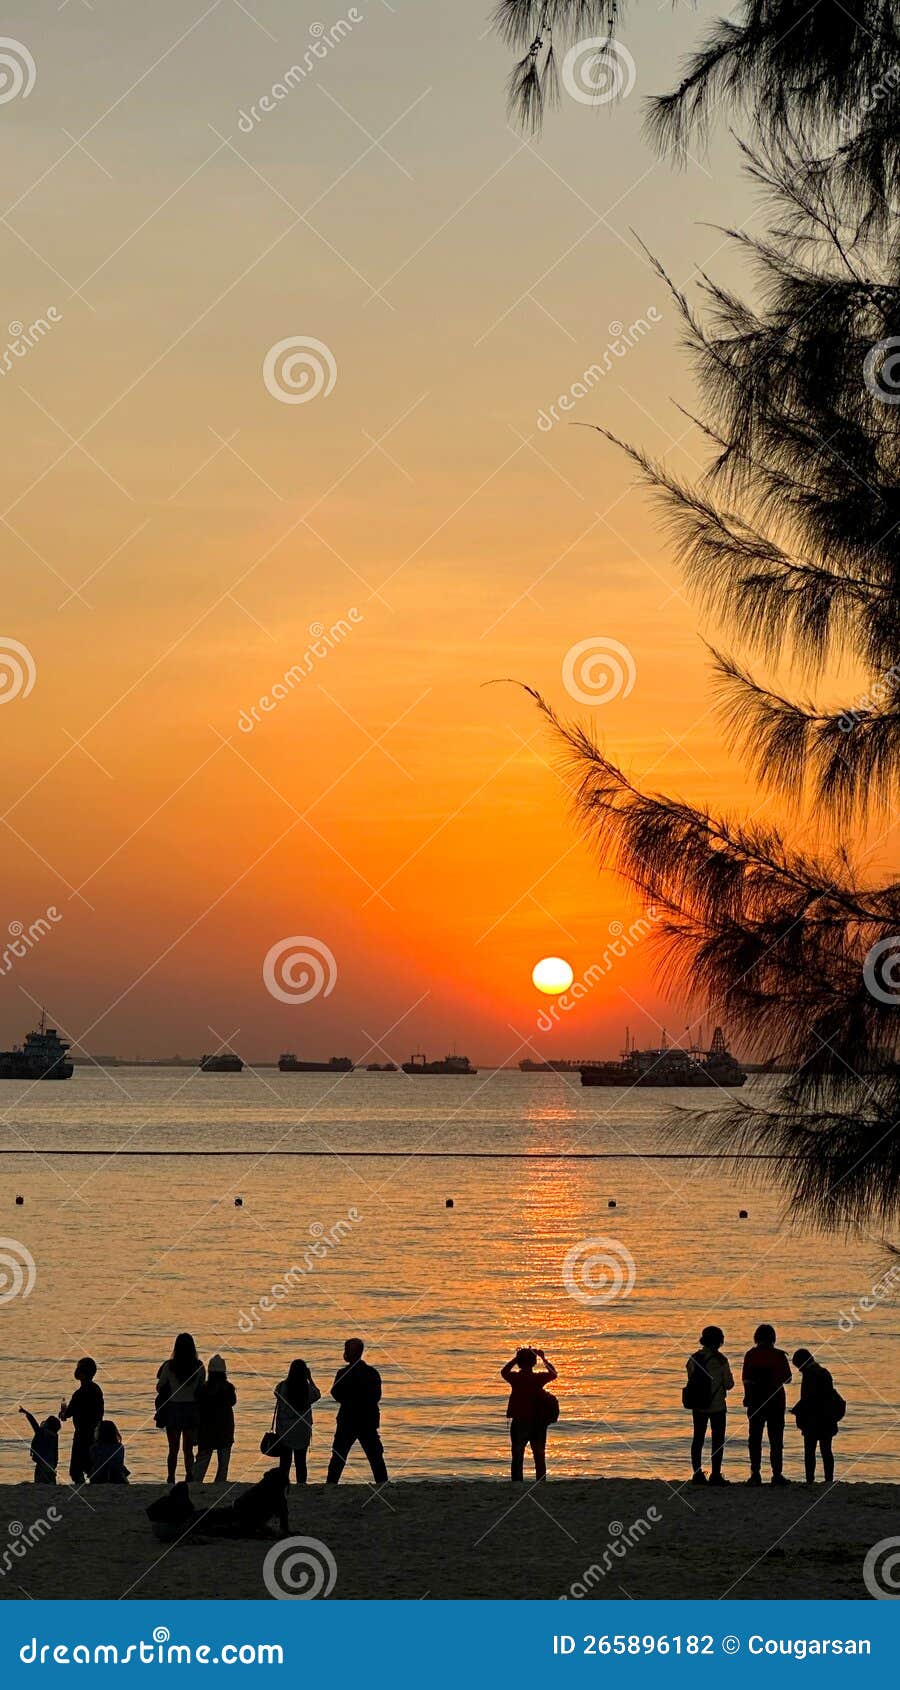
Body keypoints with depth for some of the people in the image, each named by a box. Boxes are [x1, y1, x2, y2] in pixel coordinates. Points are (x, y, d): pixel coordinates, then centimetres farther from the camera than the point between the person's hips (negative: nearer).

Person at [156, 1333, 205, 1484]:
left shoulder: (170, 1366, -12)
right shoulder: (199, 1367, -7)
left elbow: (159, 1387, -1)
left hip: (173, 1410, -1)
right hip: (192, 1409, 1)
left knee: (173, 1449, 7)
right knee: (188, 1449, 11)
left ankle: (171, 1479, 7)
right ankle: (189, 1477, 4)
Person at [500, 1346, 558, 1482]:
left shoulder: (515, 1377, -7)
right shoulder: (538, 1378, -6)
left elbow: (504, 1372, 17)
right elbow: (554, 1374, 14)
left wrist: (516, 1358, 20)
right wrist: (544, 1359, 21)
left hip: (518, 1422, -1)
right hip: (537, 1424, 1)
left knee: (517, 1457, 5)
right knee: (539, 1457, 9)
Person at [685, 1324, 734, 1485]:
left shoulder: (694, 1358, 0)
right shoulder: (720, 1360, -14)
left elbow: (691, 1379, 7)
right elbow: (728, 1384, -9)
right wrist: (728, 1376, 11)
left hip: (698, 1406, 4)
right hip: (717, 1406, -4)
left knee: (698, 1438, 11)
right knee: (717, 1440, 4)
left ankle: (697, 1474, 11)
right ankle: (715, 1475, 1)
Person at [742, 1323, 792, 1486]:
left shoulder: (751, 1355, -3)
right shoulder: (779, 1356, -4)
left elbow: (746, 1379, -6)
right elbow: (787, 1379, 3)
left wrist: (748, 1398, 3)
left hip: (755, 1402, 0)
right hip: (776, 1402, 0)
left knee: (755, 1439, 6)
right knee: (776, 1439, 5)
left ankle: (755, 1474, 2)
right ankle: (777, 1474, 0)